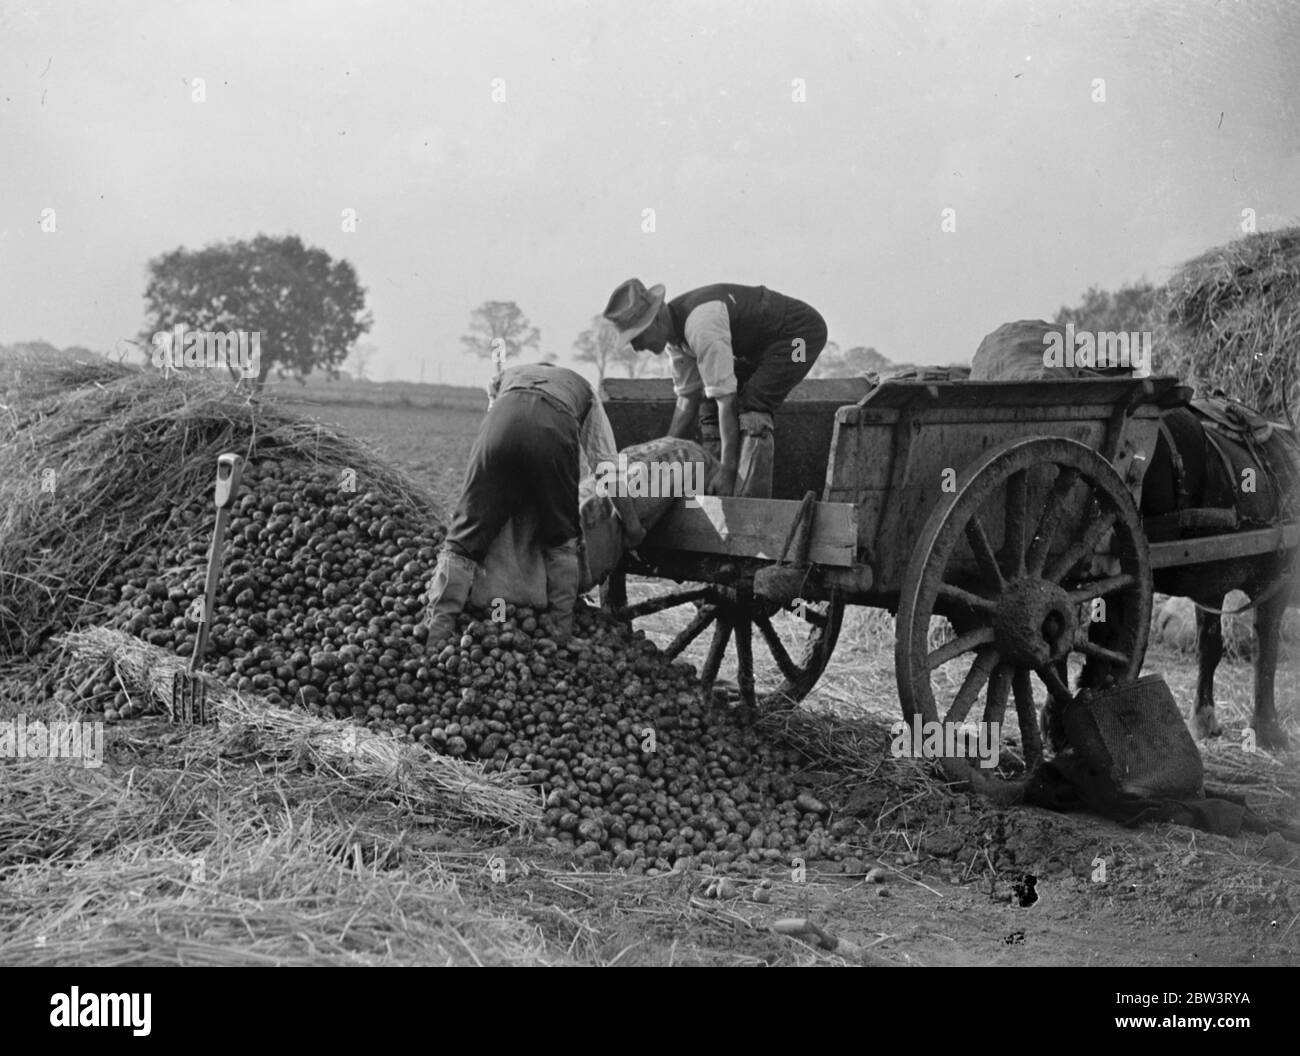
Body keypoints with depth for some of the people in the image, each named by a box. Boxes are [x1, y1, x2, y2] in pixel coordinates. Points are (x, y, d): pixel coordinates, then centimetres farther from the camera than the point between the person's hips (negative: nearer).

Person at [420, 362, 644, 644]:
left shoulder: (506, 377, 45)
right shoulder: (581, 387, 41)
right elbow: (605, 462, 32)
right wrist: (631, 523, 34)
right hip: (554, 433, 0)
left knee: (465, 539, 6)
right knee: (561, 541, 20)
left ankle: (434, 632, -6)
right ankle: (562, 634, 13)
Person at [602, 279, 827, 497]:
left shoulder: (702, 326, -34)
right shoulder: (675, 332, -4)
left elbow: (727, 399, -34)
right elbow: (687, 398, 4)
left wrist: (728, 469, -33)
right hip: (761, 344, 10)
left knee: (751, 408, -25)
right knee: (710, 406, 4)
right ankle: (719, 498, 6)